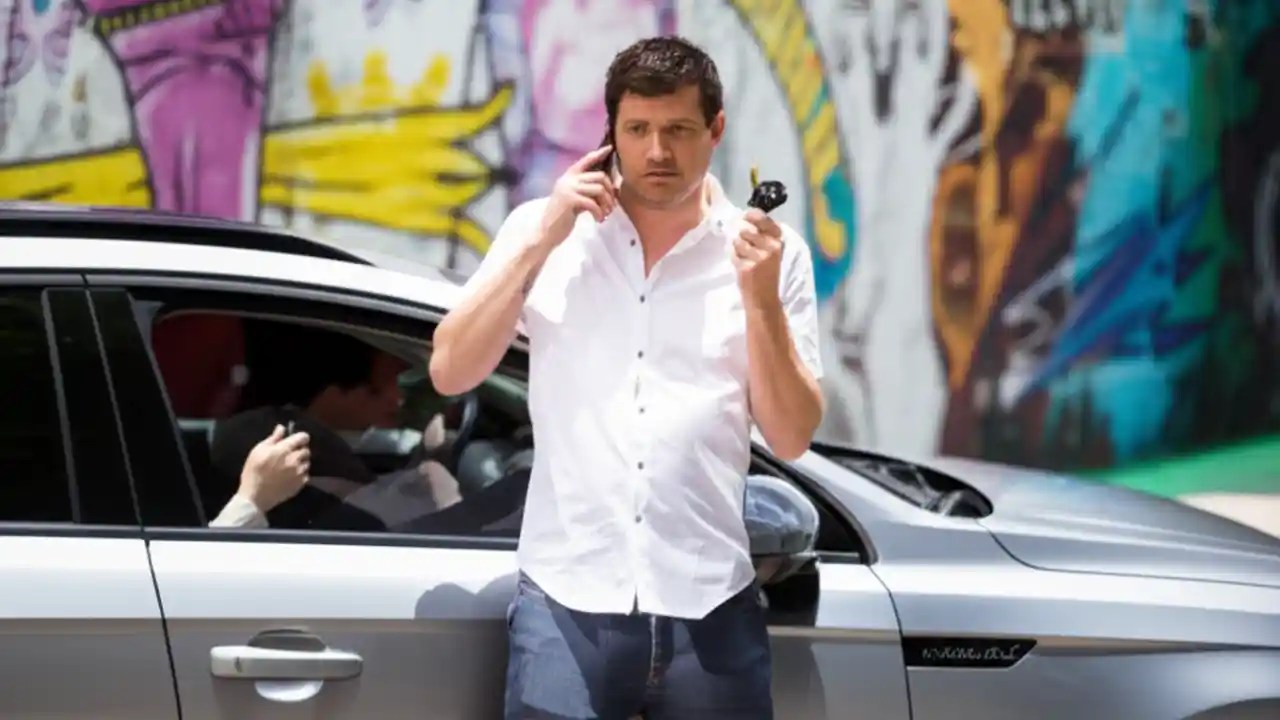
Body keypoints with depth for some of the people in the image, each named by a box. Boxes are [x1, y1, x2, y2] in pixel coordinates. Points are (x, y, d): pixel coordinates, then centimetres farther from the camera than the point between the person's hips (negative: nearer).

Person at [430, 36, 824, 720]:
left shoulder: (770, 250, 4)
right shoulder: (543, 227, 6)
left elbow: (791, 436, 3)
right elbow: (449, 373, 0)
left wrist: (761, 298, -11)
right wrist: (540, 241, -7)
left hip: (709, 608, 0)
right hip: (566, 599, 0)